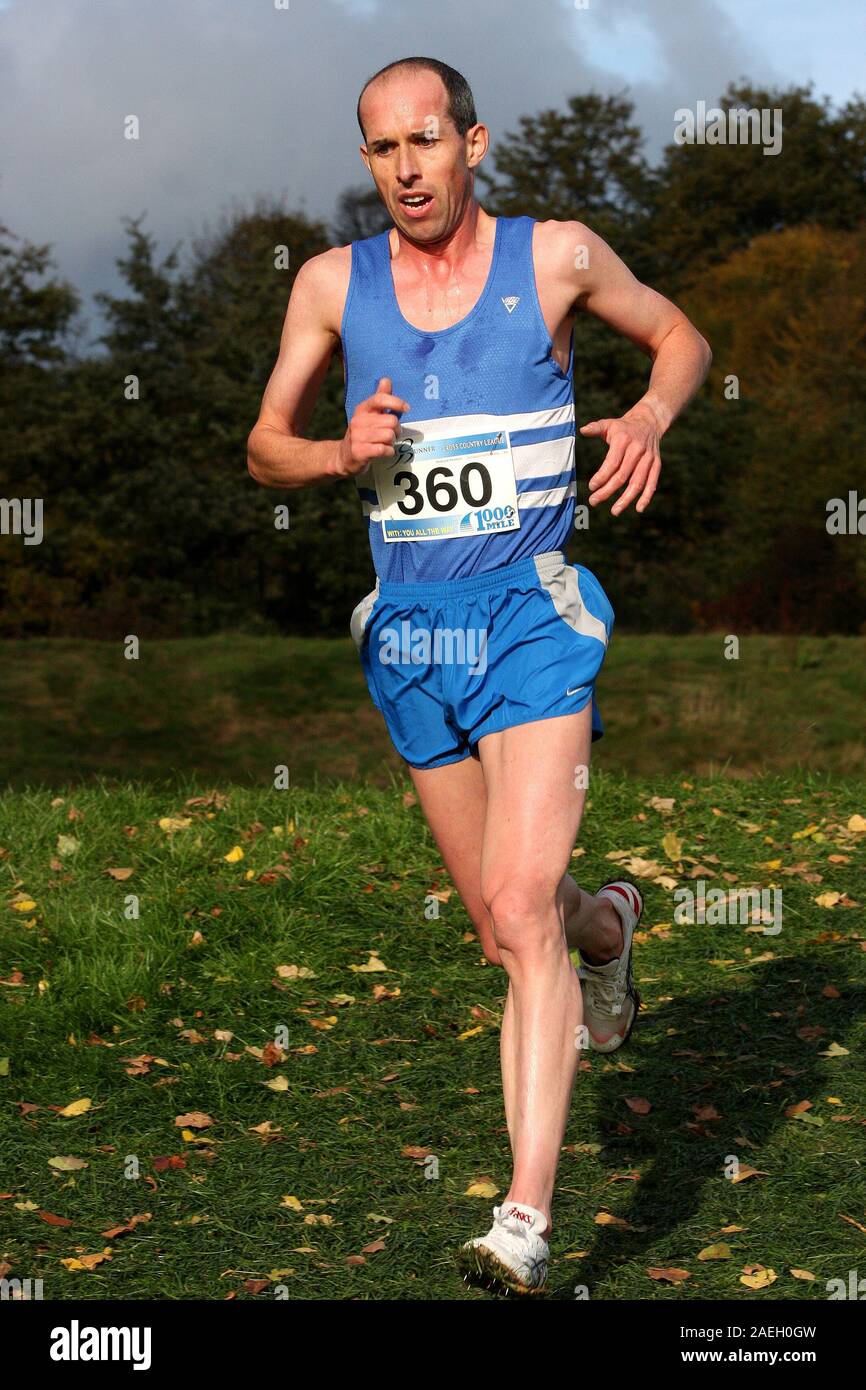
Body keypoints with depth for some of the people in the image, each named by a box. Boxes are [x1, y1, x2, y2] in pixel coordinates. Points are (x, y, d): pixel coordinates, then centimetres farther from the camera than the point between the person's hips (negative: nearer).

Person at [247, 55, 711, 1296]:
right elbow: (265, 447, 11)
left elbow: (679, 335, 14)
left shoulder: (556, 255, -1)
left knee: (520, 910, -19)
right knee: (507, 933, 13)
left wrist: (650, 416, -7)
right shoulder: (332, 283, 4)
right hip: (408, 631, 4)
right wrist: (343, 453, -11)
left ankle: (528, 1218, -18)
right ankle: (609, 926, 50)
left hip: (533, 613, -4)